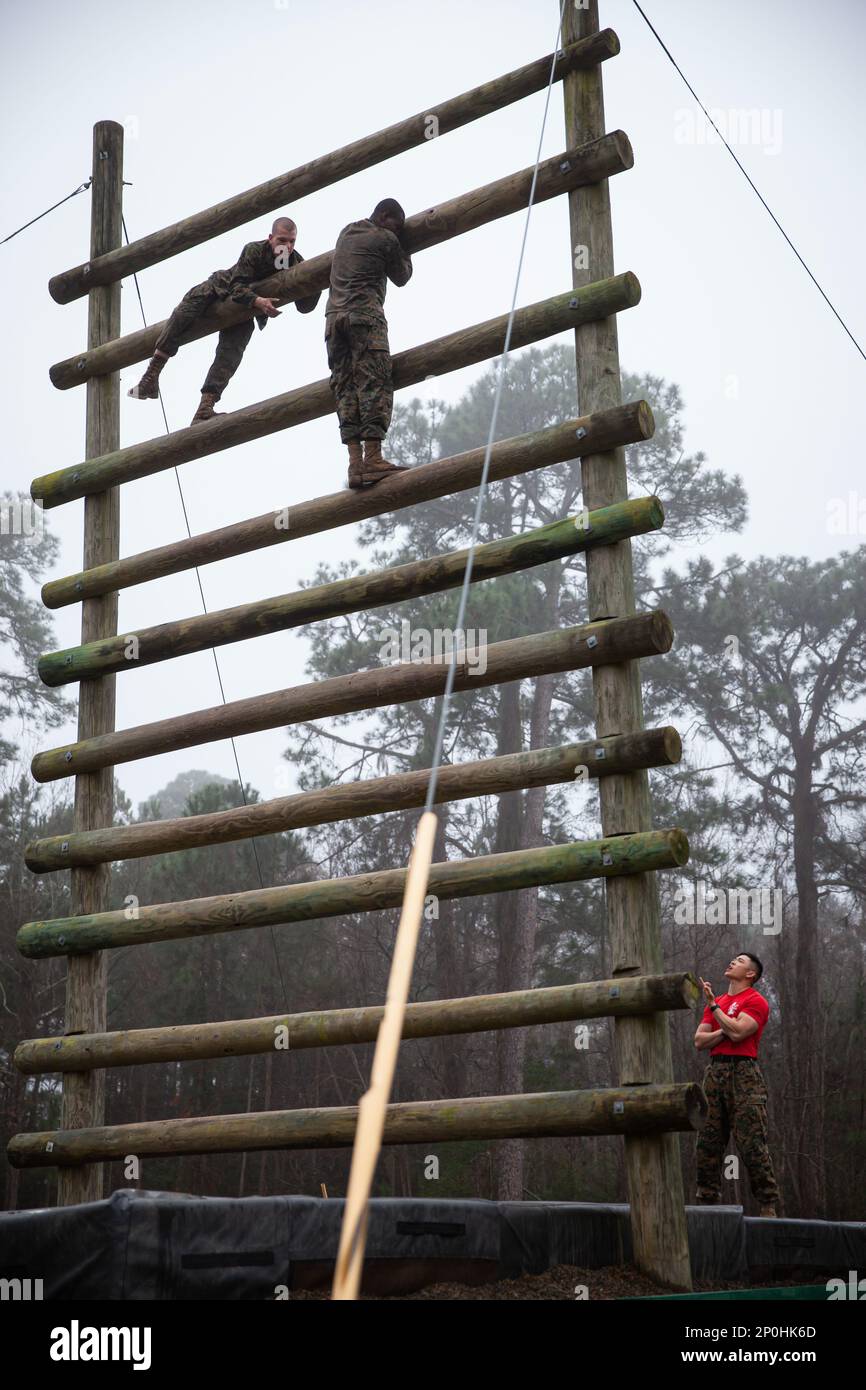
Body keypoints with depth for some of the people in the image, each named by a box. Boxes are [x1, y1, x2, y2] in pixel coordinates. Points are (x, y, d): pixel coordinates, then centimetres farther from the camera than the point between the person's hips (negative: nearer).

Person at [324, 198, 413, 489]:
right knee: (375, 383, -12)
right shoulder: (386, 239, 4)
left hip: (334, 316, 7)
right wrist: (403, 245, 27)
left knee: (345, 387, -2)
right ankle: (373, 458, -24)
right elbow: (402, 277, 16)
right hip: (365, 313, -7)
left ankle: (355, 462, -12)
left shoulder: (346, 232, 24)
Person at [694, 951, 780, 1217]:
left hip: (743, 1072, -6)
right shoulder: (715, 1001, 21)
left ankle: (768, 1205, -6)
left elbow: (737, 1032, -15)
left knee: (752, 1143, -10)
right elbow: (699, 1041, 13)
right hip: (715, 1072, 6)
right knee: (708, 1142, 3)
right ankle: (707, 1200, 7)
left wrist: (713, 1005, -5)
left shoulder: (756, 1001, 1)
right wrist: (725, 1030, -4)